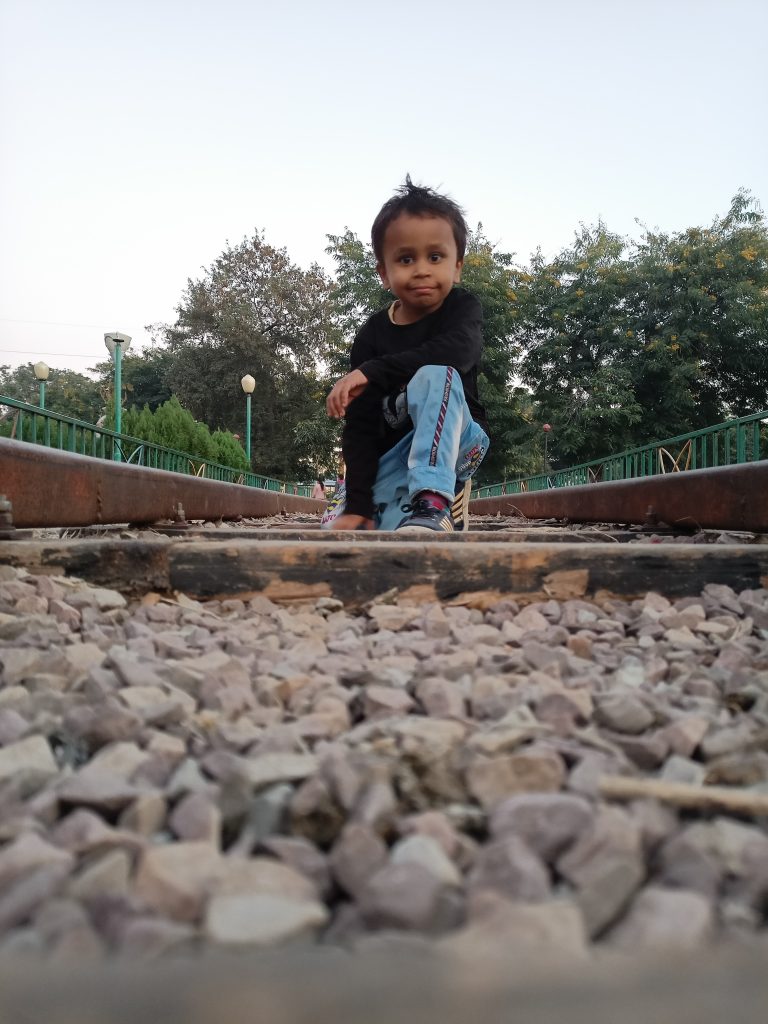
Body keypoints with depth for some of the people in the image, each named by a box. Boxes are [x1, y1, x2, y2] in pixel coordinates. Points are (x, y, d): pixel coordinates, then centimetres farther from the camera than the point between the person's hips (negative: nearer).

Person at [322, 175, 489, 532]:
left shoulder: (462, 309, -7)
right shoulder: (372, 335, -6)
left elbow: (459, 350, -33)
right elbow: (360, 424, -10)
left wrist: (372, 372, -39)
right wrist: (357, 504, -20)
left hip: (456, 442, -3)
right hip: (391, 457, 3)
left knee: (436, 375, -32)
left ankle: (434, 502, -37)